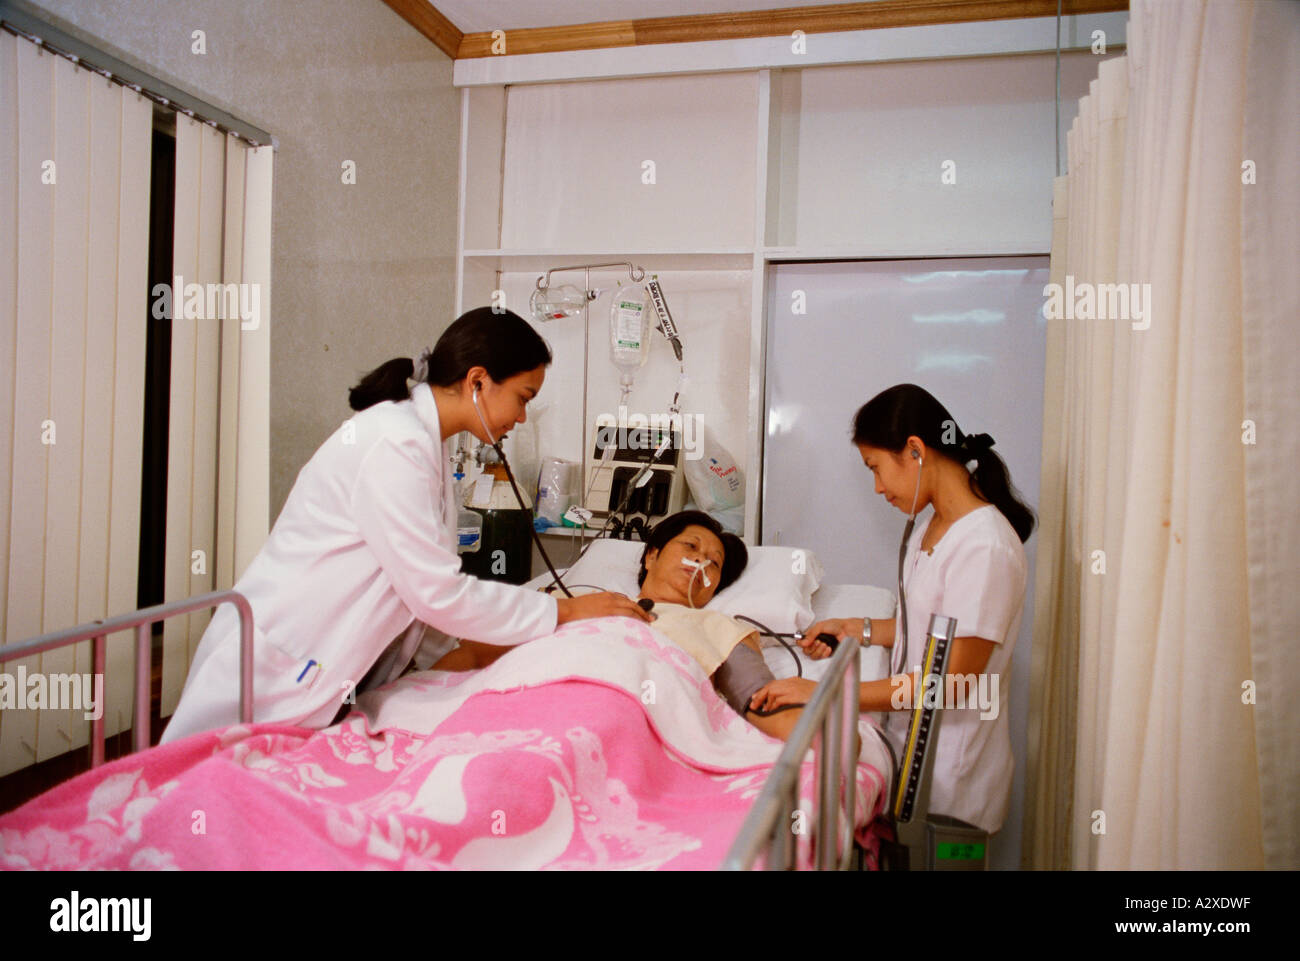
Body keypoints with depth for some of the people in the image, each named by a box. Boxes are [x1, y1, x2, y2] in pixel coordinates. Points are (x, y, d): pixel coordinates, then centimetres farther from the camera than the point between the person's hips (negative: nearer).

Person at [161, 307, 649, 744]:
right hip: (271, 680, -9)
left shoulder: (424, 442, 9)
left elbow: (429, 585, 9)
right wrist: (562, 610, -13)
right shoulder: (394, 442, -22)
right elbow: (439, 595, -22)